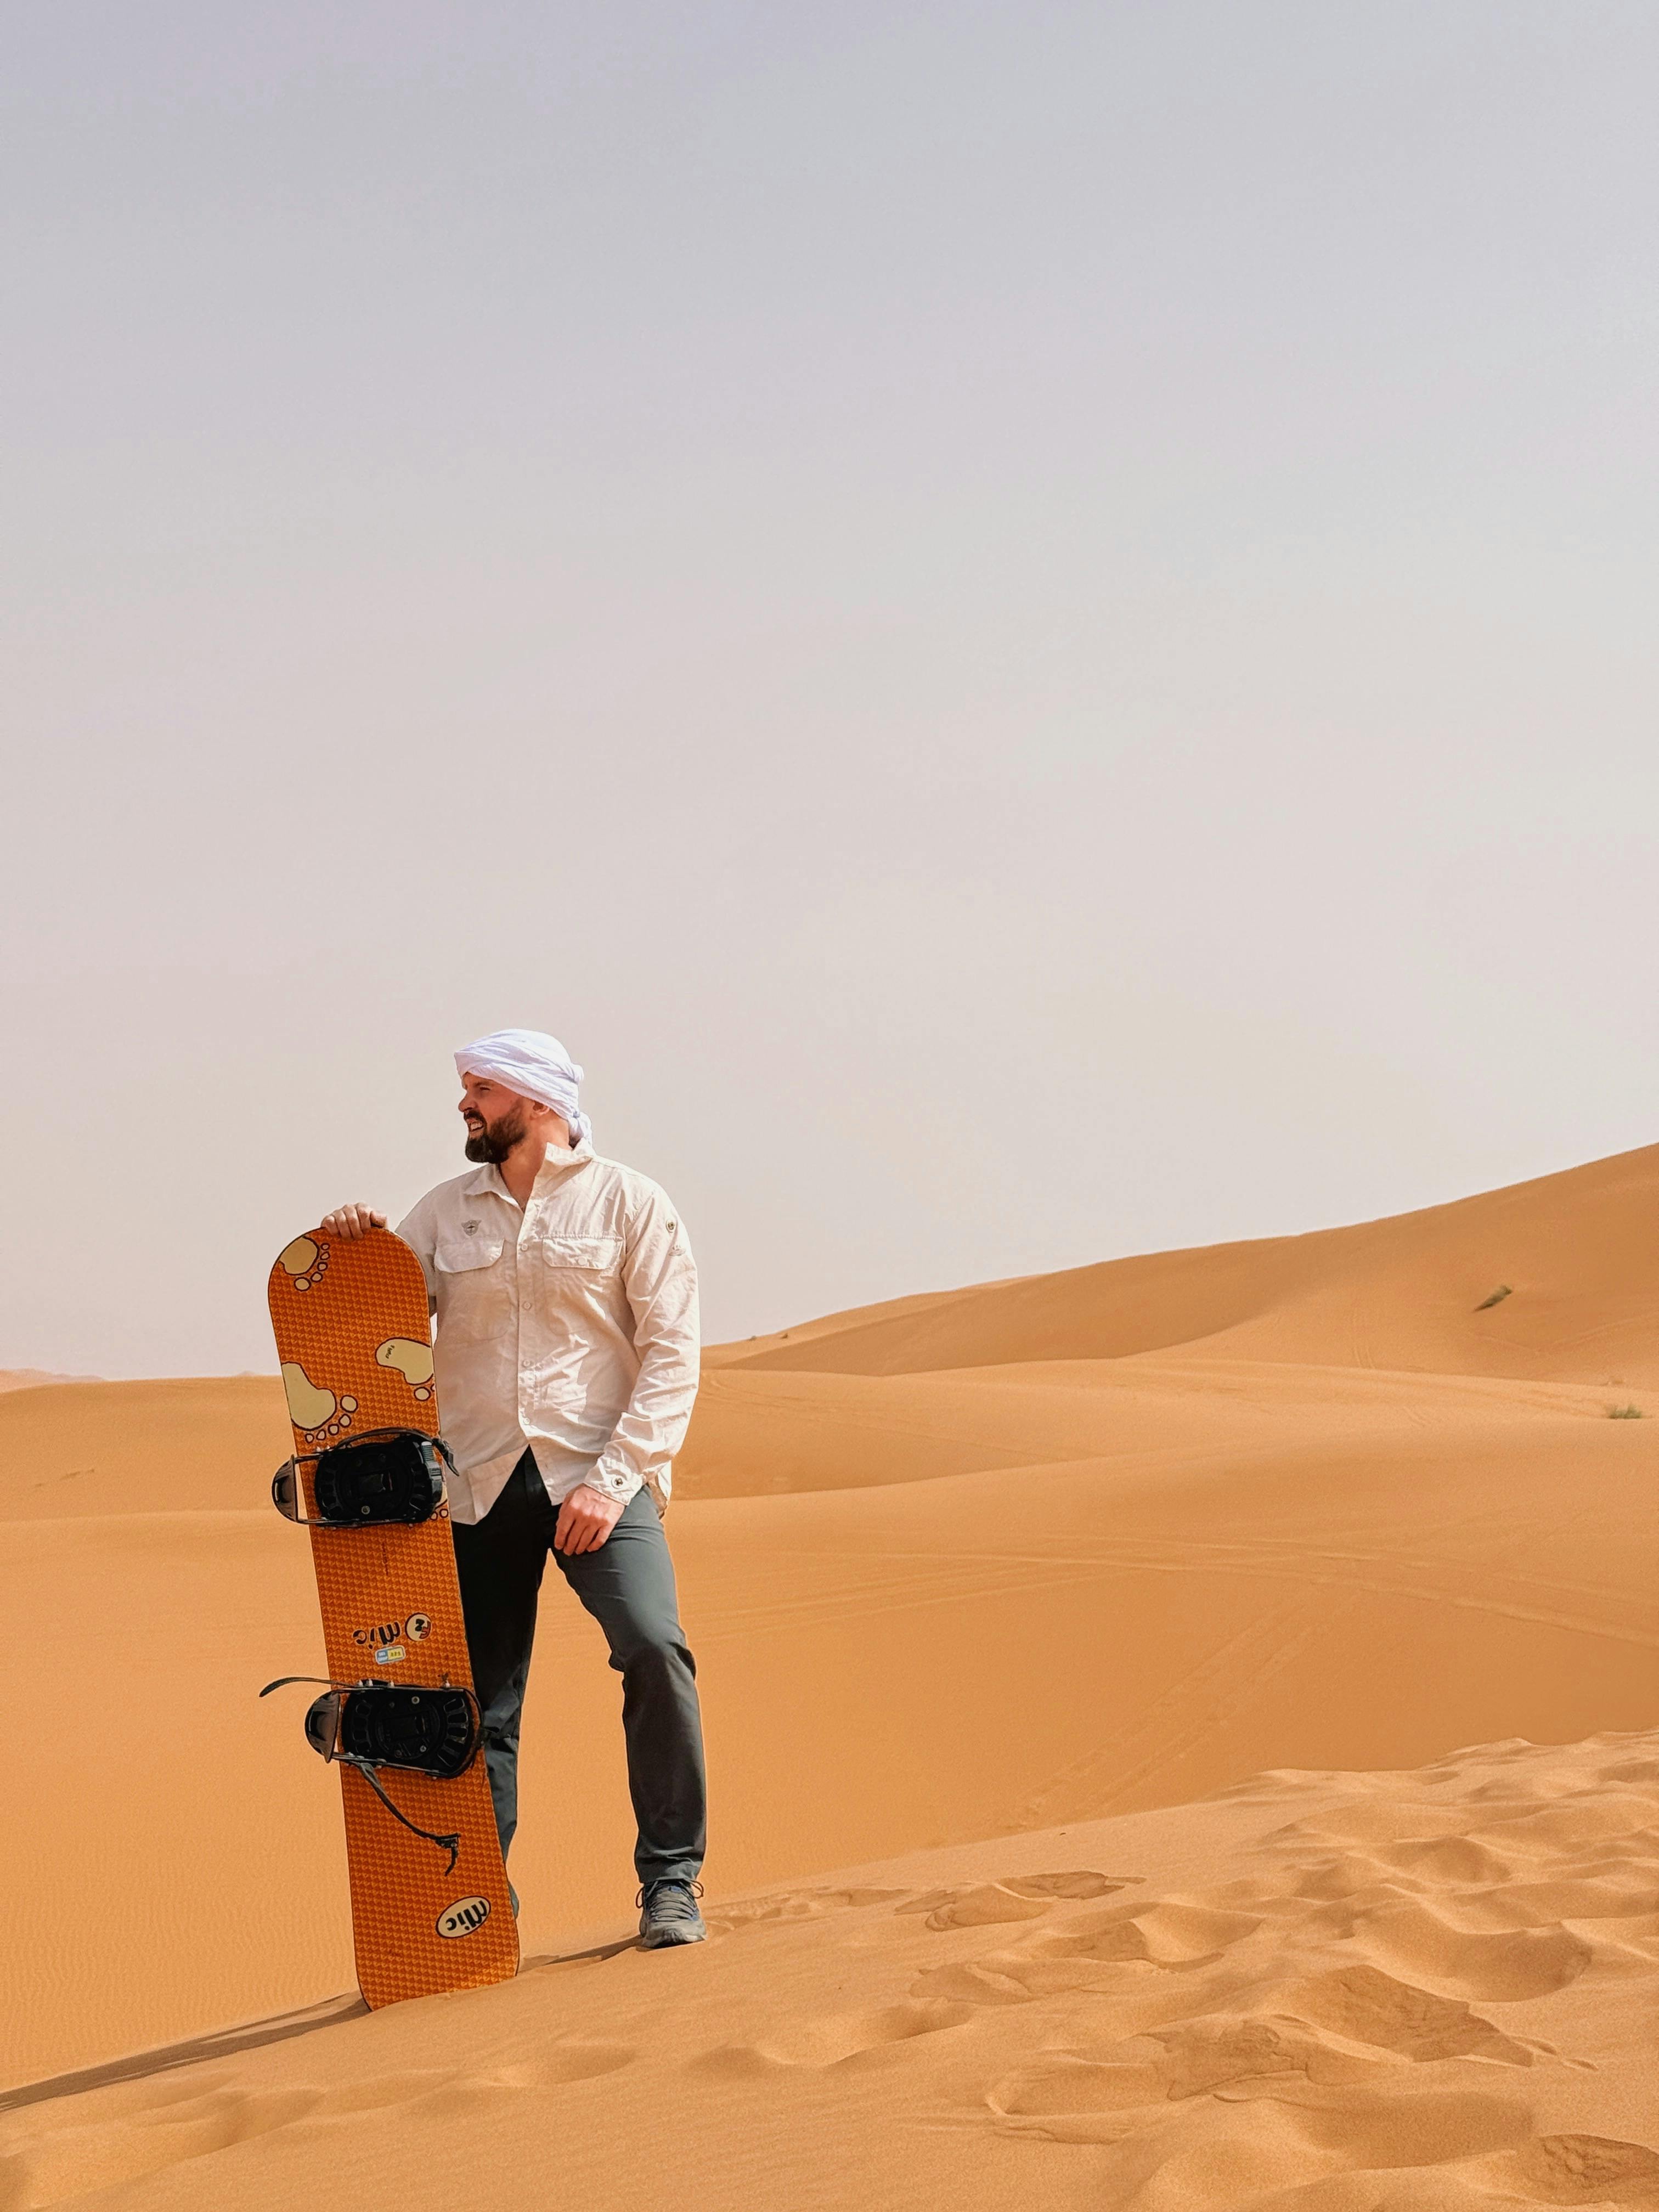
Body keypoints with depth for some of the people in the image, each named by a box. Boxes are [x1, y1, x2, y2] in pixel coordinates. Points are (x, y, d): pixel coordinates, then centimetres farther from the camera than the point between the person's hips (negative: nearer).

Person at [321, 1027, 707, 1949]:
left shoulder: (629, 1202, 2)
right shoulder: (447, 1212, 14)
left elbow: (672, 1354, -3)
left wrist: (612, 1478, -13)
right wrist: (349, 1252, -5)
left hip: (595, 1474, -3)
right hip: (480, 1483, 4)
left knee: (653, 1648, -21)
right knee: (479, 1696, 2)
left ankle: (672, 1883, -9)